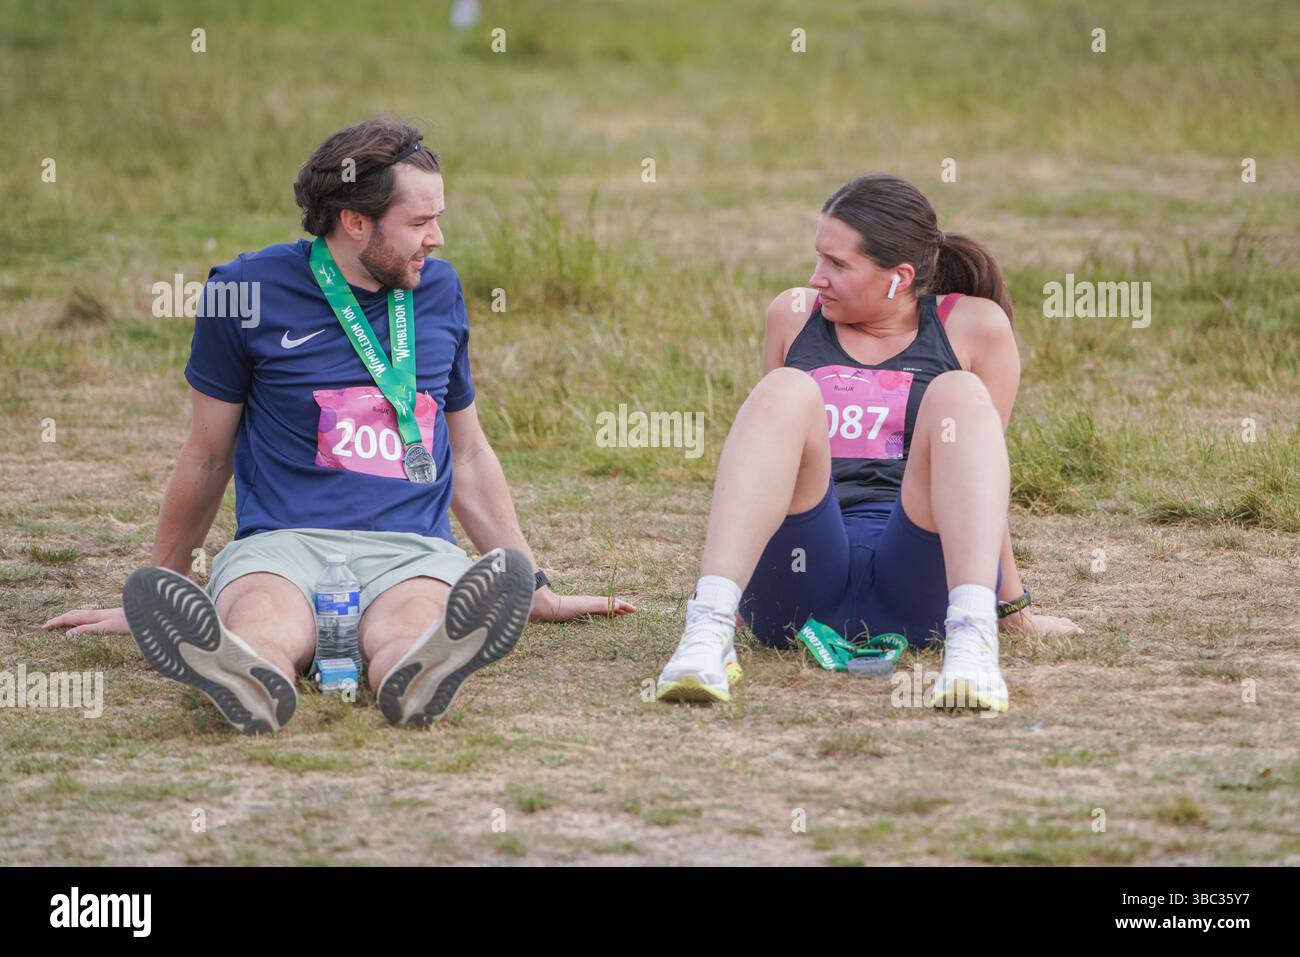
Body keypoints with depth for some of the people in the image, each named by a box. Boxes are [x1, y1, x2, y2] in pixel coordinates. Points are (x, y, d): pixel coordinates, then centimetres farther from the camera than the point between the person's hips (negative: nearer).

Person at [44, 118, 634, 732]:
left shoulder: (438, 291, 18)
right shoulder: (249, 290, 6)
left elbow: (468, 455, 28)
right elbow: (208, 456, 17)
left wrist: (535, 592, 28)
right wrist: (158, 590, 23)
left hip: (412, 549, 1)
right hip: (281, 542, -1)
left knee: (408, 627, -39)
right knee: (264, 623, -41)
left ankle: (422, 674, -75)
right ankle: (247, 681, -76)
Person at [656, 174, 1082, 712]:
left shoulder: (973, 325, 9)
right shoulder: (793, 316, 16)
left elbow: (977, 479, 15)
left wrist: (1014, 609, 20)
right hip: (804, 579, 1)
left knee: (959, 395, -24)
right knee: (786, 391, -24)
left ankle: (971, 640, -45)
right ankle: (708, 632, -44)